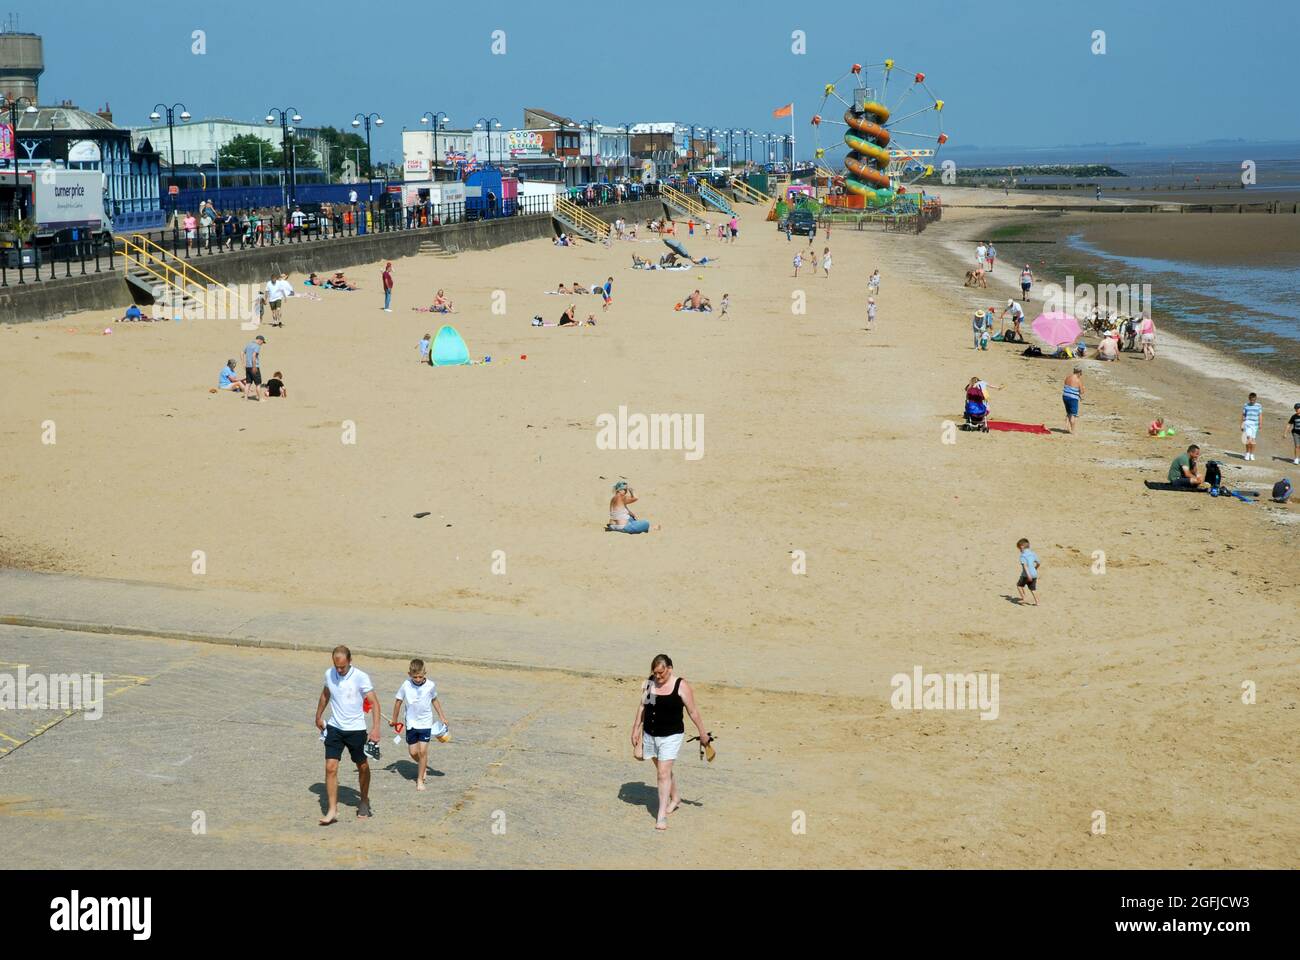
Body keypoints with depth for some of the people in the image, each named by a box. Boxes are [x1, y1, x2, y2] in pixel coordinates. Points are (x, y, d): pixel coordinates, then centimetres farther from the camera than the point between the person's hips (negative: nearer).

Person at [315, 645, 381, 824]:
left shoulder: (360, 678, -16)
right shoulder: (329, 674, -2)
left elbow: (374, 703, -17)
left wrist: (376, 728, -27)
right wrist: (319, 716, 26)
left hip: (356, 729, -3)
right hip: (334, 727, 3)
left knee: (362, 767, 13)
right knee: (330, 768, -9)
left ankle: (364, 801, 35)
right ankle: (332, 810, -6)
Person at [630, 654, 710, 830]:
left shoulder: (681, 686, -13)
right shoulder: (648, 683, 1)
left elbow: (693, 712, -6)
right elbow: (642, 707, 11)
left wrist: (703, 734, 0)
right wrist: (636, 729, 11)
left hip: (671, 736, -6)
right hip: (650, 735, 6)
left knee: (663, 773, -11)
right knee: (662, 770, 20)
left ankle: (661, 815, -8)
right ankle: (675, 798, 43)